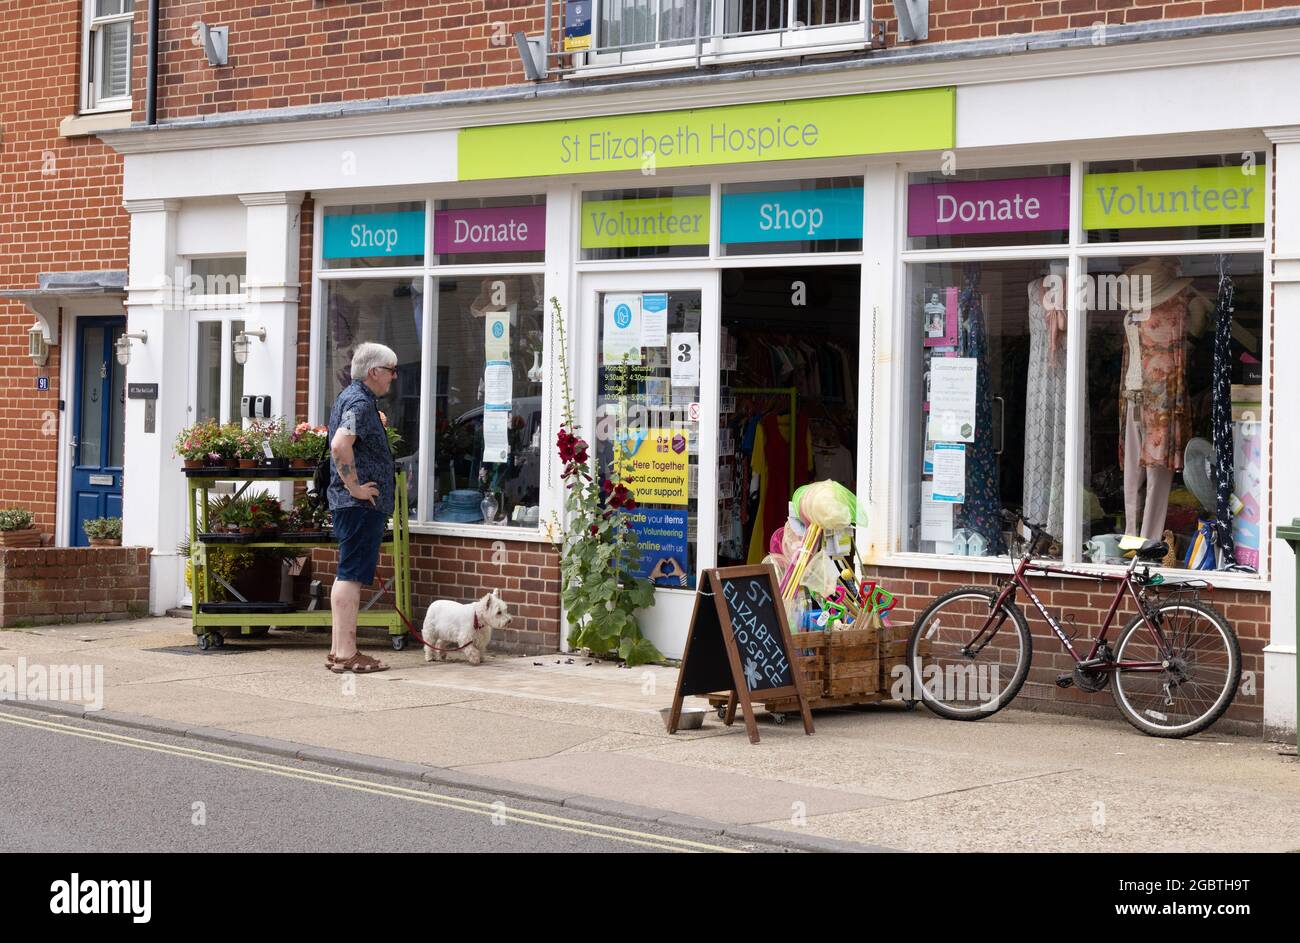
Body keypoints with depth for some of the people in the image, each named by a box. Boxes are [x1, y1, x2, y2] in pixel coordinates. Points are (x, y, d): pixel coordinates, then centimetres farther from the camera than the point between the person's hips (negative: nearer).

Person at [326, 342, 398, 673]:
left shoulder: (350, 397, 19)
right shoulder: (360, 402, -14)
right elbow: (340, 445, -30)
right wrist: (355, 487, -22)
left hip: (351, 502, 11)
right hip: (362, 505, -11)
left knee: (346, 575, 12)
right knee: (352, 575, -9)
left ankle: (339, 651, 17)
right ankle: (346, 654, -8)